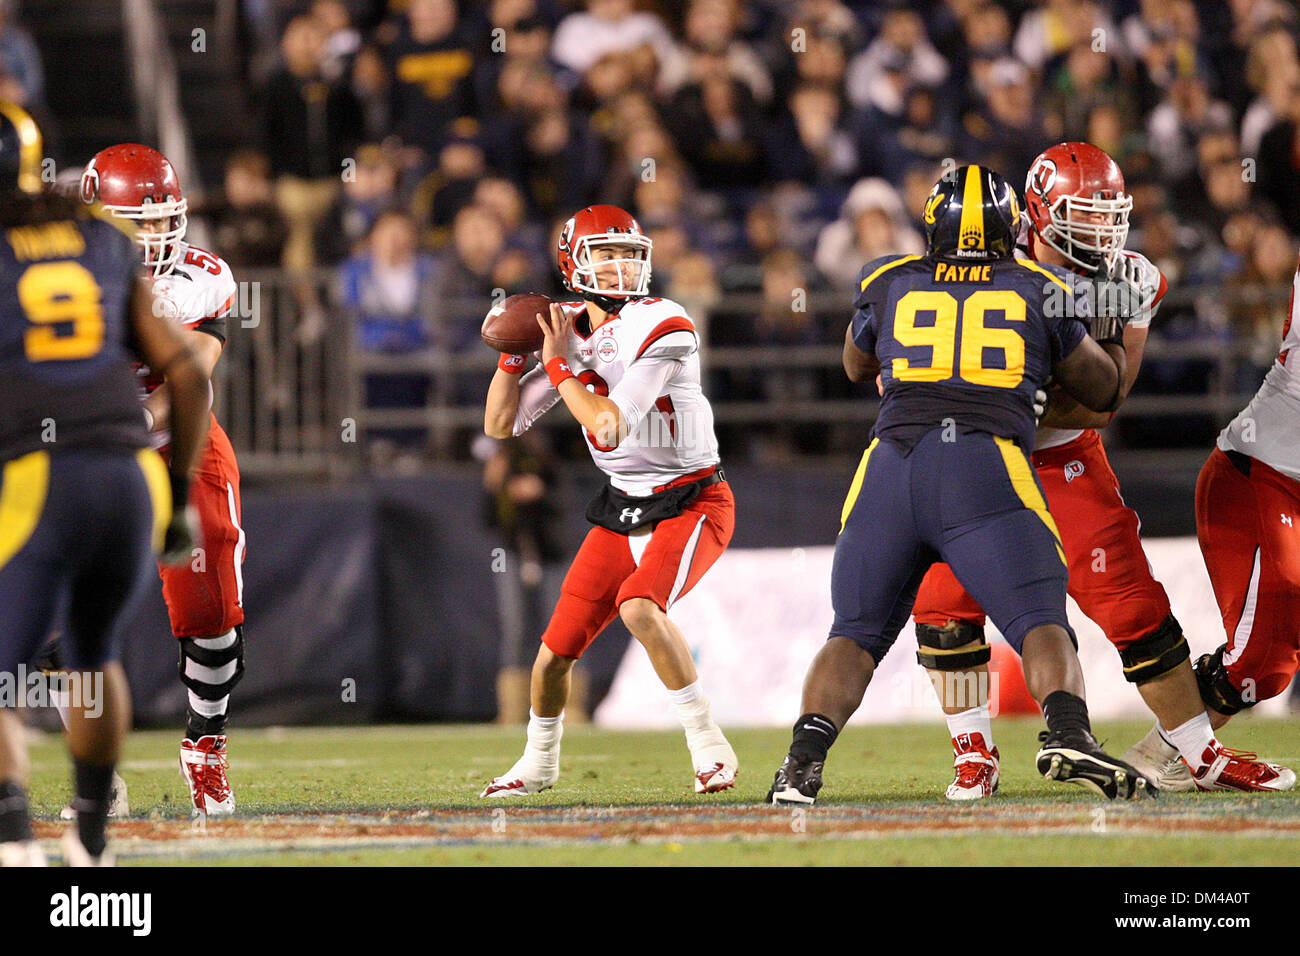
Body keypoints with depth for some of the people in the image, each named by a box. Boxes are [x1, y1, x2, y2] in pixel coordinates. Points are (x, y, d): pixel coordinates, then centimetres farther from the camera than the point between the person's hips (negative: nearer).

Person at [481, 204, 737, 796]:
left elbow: (609, 429, -26)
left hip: (693, 502, -7)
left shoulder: (659, 327, -19)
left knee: (639, 604, -33)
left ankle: (709, 748, -20)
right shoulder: (568, 332, 3)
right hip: (624, 509, 7)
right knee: (555, 652, 5)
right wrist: (513, 355, -5)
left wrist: (559, 366, -17)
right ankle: (539, 764, 33)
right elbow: (500, 425, 8)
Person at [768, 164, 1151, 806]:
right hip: (987, 471, -2)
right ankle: (1067, 734, -30)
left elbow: (857, 367, 41)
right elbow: (1102, 391, 30)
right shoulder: (1041, 291, 16)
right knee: (1041, 625, -3)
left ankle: (805, 757, -9)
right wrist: (1110, 334, 49)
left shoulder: (889, 284, 19)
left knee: (856, 633, 11)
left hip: (892, 464, 2)